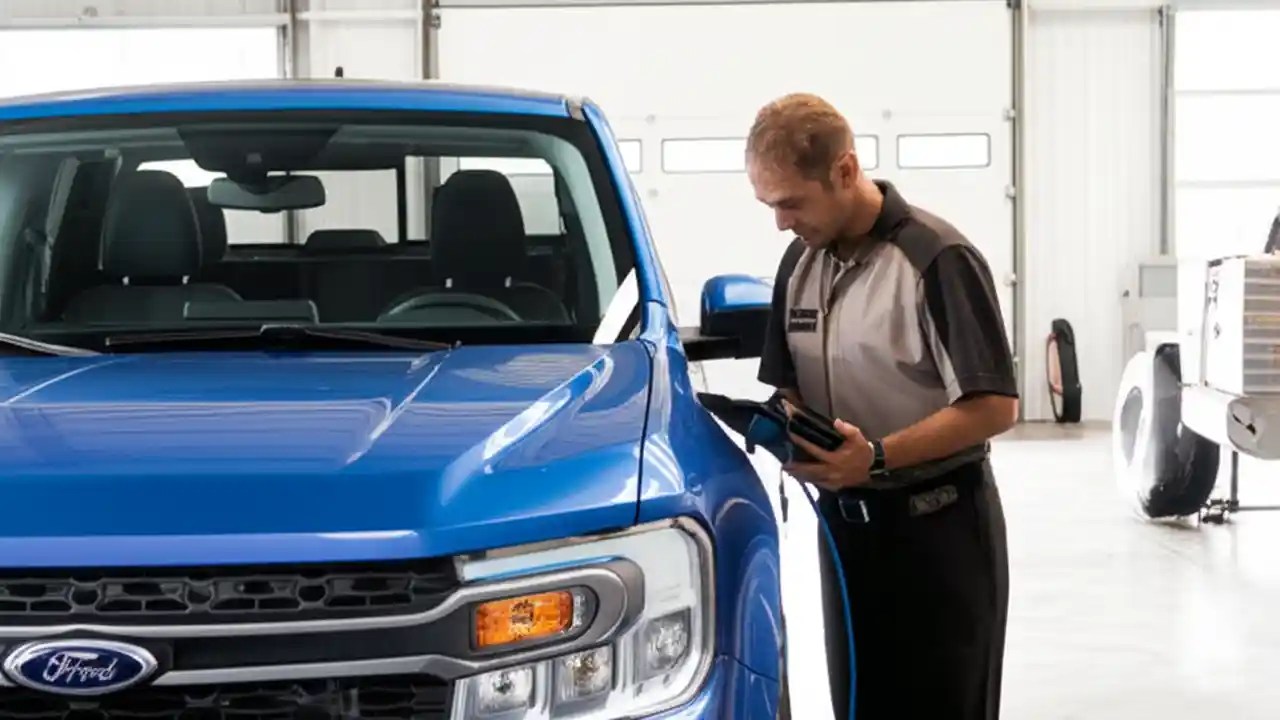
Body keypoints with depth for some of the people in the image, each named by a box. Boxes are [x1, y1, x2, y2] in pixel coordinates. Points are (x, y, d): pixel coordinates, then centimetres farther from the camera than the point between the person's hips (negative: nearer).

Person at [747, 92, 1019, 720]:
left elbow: (995, 406, -18)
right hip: (844, 522, 7)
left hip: (937, 527, -7)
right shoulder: (801, 262, 7)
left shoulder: (935, 259, -16)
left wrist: (878, 457, -26)